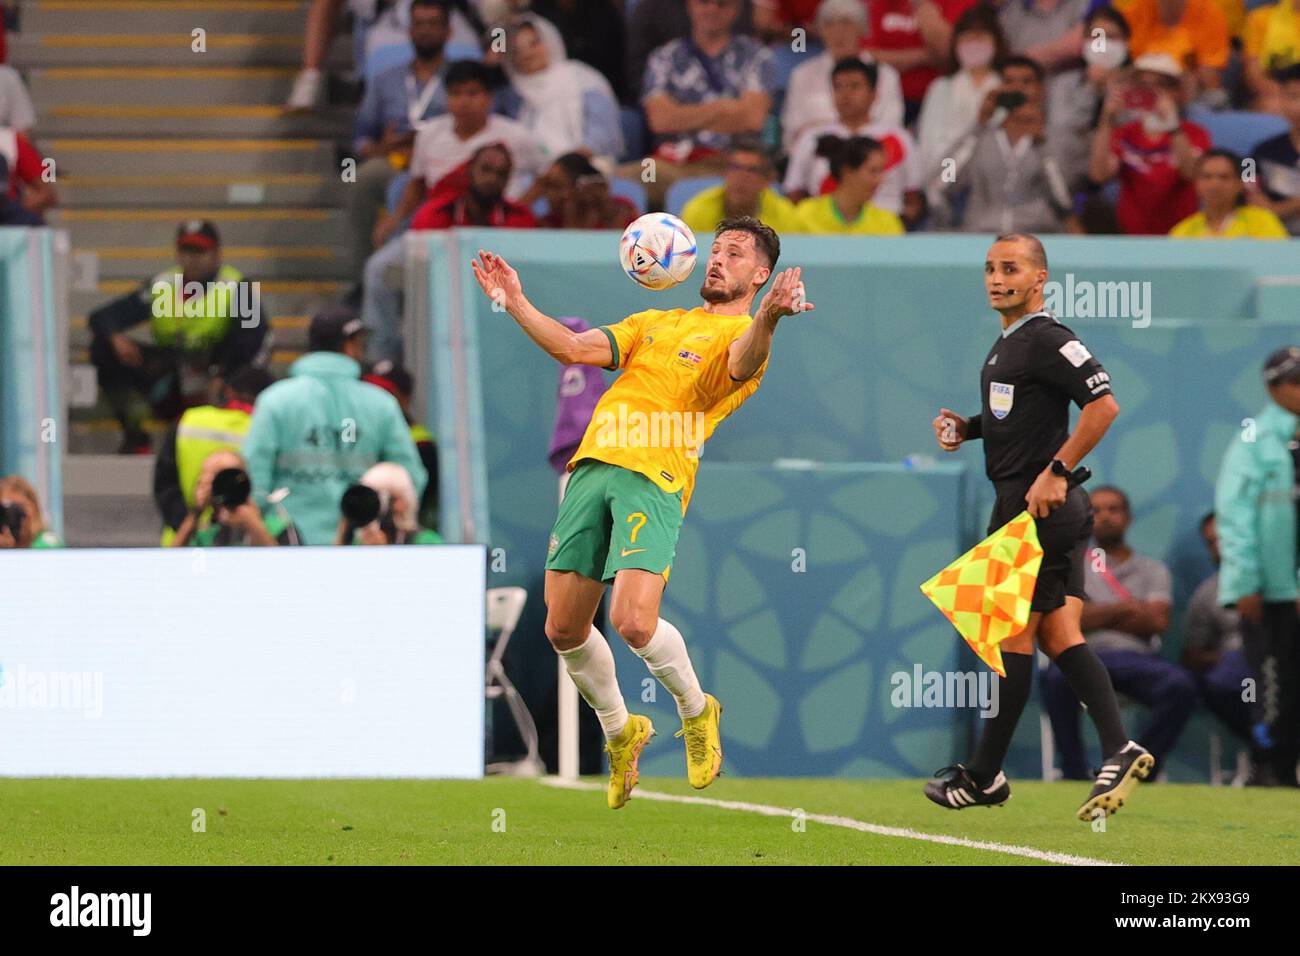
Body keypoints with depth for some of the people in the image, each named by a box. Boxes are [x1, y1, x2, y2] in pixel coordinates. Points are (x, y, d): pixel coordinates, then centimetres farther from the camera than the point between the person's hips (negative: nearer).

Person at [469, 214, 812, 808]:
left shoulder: (743, 333, 7)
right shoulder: (655, 323, 27)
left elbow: (743, 364, -18)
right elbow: (572, 348, 21)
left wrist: (767, 318, -39)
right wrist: (515, 302, 12)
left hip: (654, 479, -6)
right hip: (593, 467, 6)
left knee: (633, 623, -21)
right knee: (564, 630, 3)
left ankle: (696, 712, 9)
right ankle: (620, 732, 28)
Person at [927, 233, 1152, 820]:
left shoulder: (1047, 340, -14)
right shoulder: (1008, 342, 18)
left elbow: (1103, 404, -23)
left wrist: (1056, 471, -24)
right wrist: (967, 428, 13)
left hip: (1038, 505, -10)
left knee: (1014, 635, -2)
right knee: (1058, 635, 4)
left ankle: (985, 777, 4)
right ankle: (1119, 750, -6)